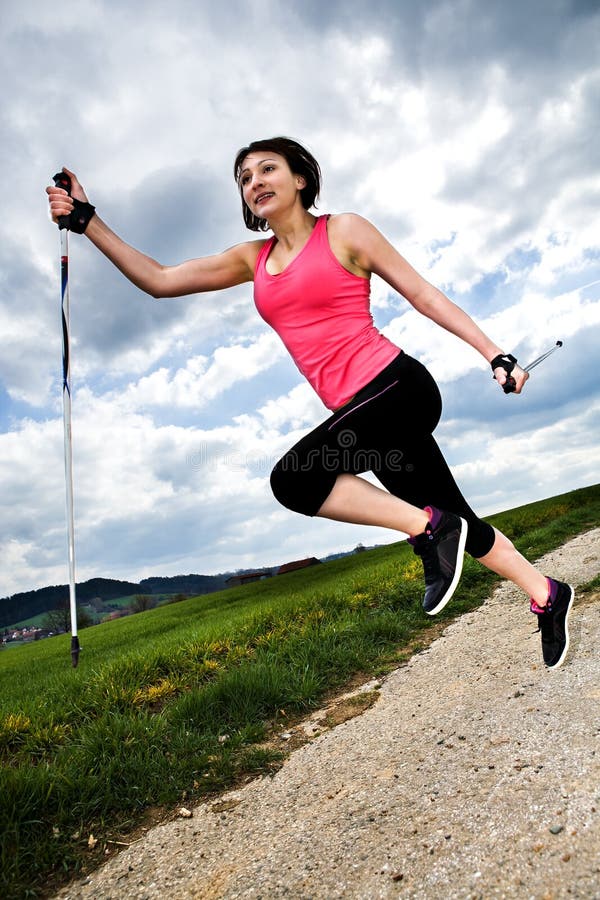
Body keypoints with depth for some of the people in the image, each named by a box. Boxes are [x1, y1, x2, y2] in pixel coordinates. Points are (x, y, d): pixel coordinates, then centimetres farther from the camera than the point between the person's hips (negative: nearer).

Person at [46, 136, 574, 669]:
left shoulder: (343, 231, 2)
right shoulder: (254, 260, 16)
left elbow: (423, 293, 1)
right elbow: (159, 280, 15)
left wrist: (494, 353, -2)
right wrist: (87, 222, 10)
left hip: (397, 385, -6)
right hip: (358, 406, 6)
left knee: (293, 479, -23)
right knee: (452, 521, 12)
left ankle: (429, 528, -9)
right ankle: (547, 595, 33)